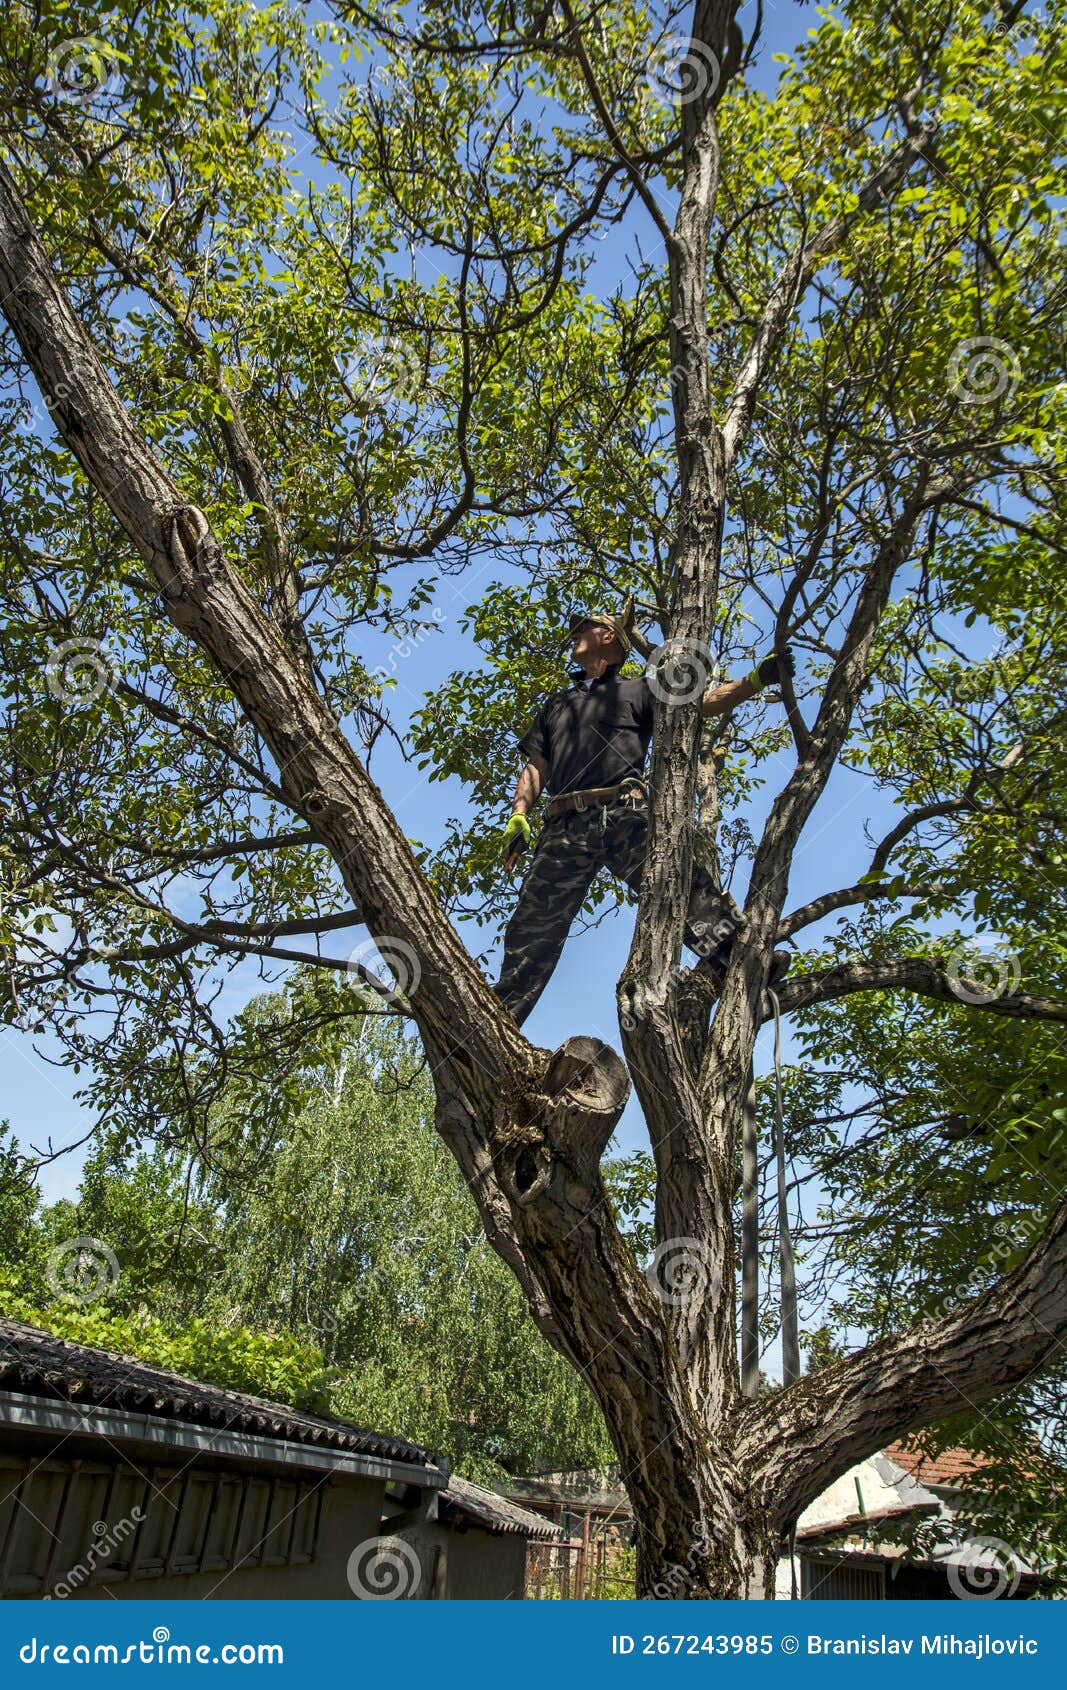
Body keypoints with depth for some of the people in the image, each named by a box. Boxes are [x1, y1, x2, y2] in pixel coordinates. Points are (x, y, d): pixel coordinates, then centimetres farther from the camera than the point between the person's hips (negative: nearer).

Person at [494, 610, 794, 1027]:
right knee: (533, 927, -2)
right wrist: (519, 814, 8)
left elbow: (704, 702, 9)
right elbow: (536, 767, 25)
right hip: (564, 826, 3)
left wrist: (757, 678, -5)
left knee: (685, 886, -22)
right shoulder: (557, 704, 33)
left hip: (624, 816, -3)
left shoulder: (639, 689, 21)